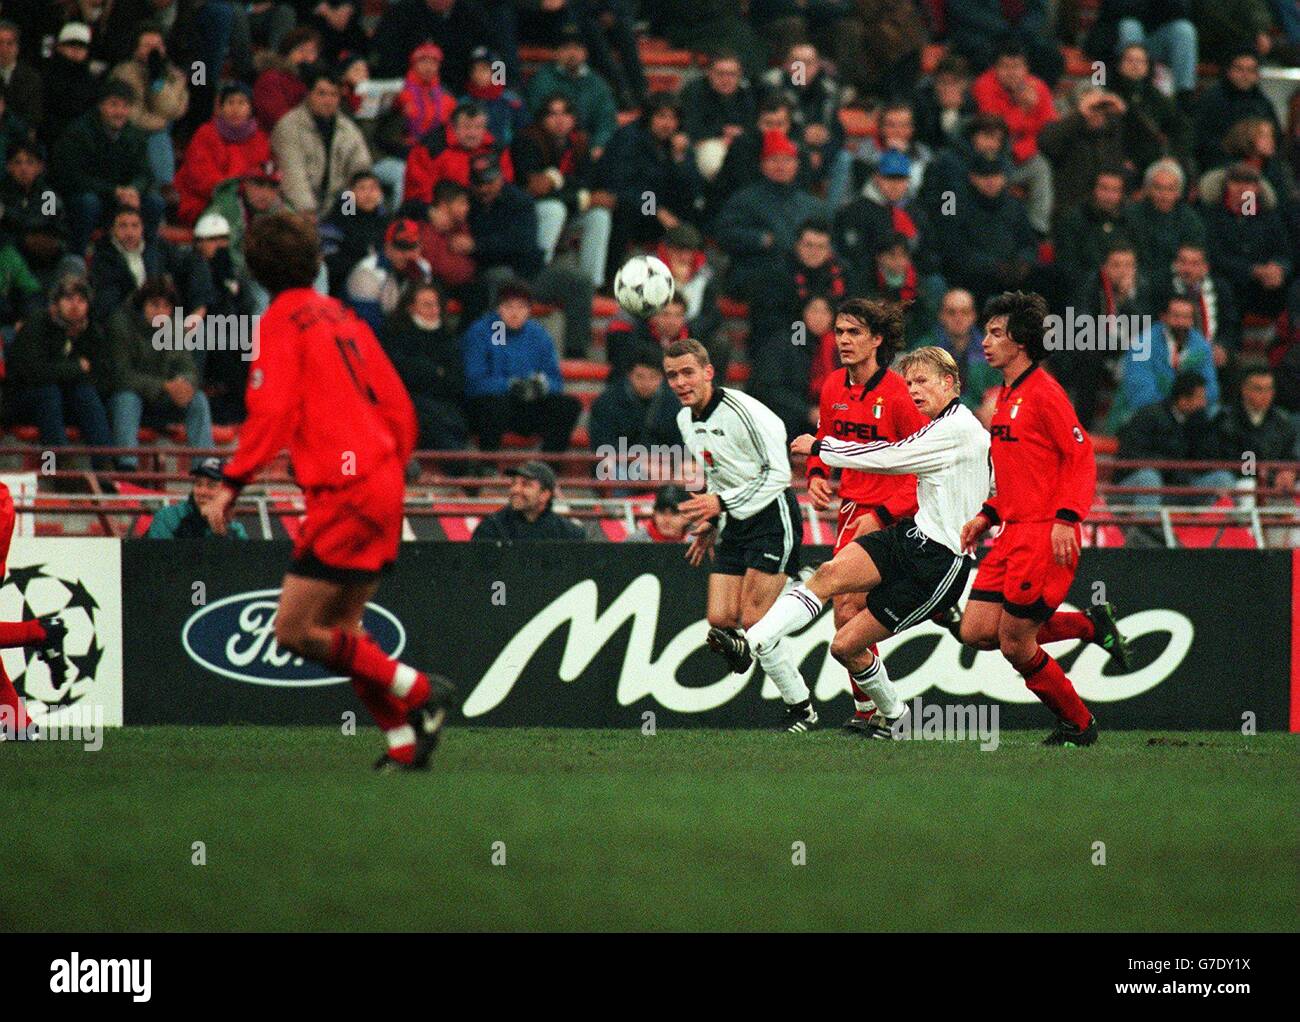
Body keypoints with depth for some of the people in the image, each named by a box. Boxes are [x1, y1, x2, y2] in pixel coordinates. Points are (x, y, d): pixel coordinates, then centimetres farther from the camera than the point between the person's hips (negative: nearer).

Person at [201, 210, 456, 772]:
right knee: (340, 627, 15)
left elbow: (271, 412, -16)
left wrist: (232, 484, -14)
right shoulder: (341, 315, 17)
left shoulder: (283, 320, -5)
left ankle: (419, 693, -6)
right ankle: (405, 741, 10)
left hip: (344, 493, -9)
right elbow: (398, 404, 18)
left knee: (295, 630, -6)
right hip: (382, 484, 9)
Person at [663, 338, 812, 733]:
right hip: (733, 525, 8)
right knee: (720, 621, -8)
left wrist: (721, 503, -22)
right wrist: (709, 525, 20)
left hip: (772, 518, -8)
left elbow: (778, 473, -18)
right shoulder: (686, 420, 10)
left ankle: (802, 709, 0)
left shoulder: (742, 411, -17)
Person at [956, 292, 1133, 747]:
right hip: (1013, 533, 9)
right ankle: (1092, 626, 13)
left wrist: (1065, 519, -24)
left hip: (1044, 535, -9)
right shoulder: (1007, 397, 18)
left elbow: (1081, 457, -14)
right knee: (976, 632, 0)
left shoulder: (1043, 393, -10)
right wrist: (986, 516, 17)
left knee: (1015, 643, -7)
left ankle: (1077, 724, 13)